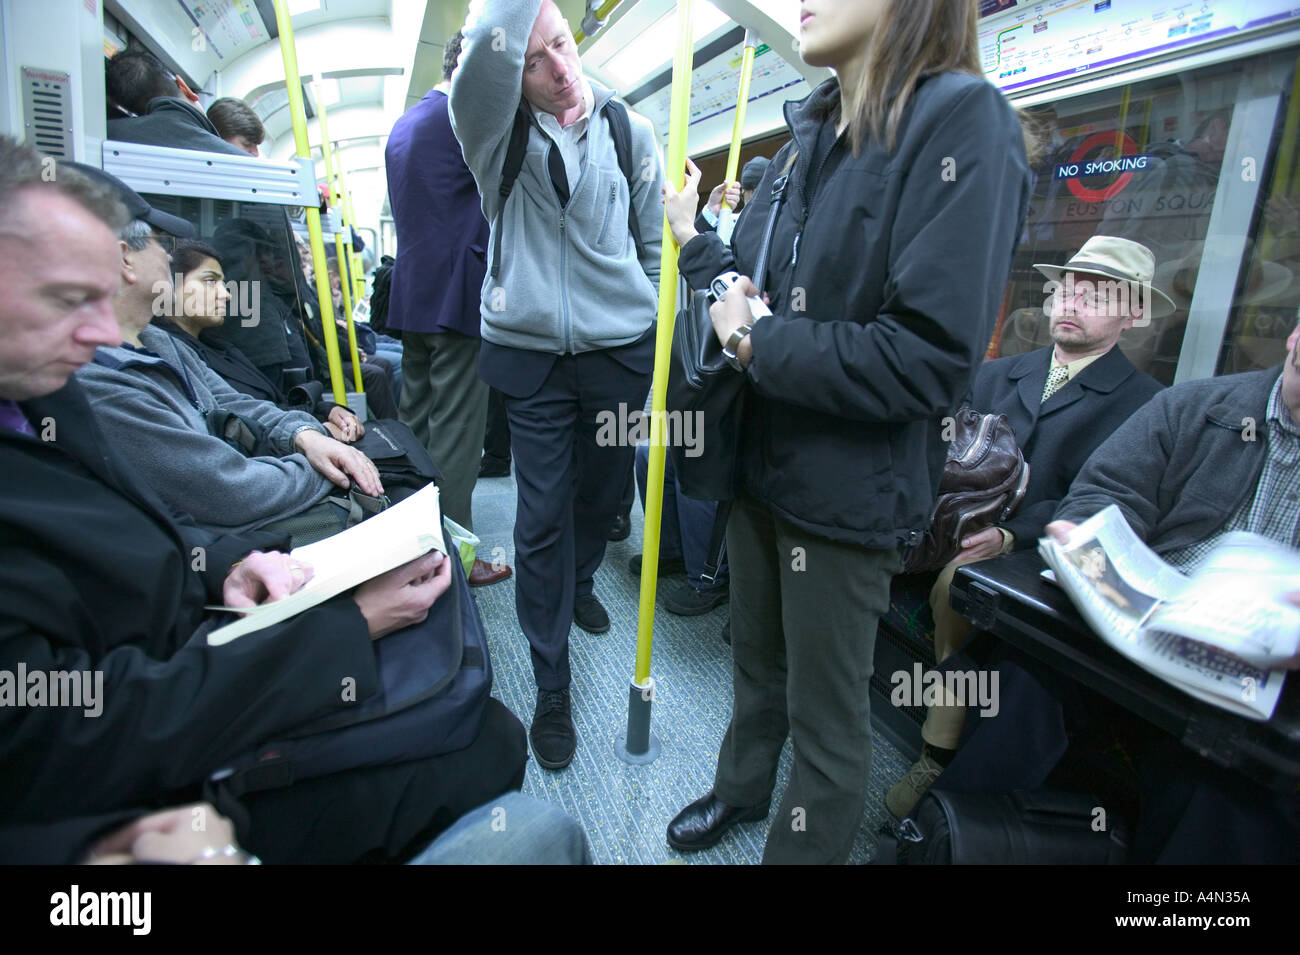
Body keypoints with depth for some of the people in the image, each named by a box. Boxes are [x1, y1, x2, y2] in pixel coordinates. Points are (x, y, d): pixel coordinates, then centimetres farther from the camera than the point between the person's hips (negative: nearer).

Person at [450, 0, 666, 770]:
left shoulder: (630, 130, 4)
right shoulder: (498, 135, 1)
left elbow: (654, 241, 9)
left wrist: (652, 328, 9)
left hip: (619, 349, 2)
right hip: (531, 352, -1)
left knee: (605, 490, 16)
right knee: (542, 516, -1)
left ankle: (580, 581, 49)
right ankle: (552, 687, 12)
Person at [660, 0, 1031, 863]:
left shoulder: (963, 121, -15)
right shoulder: (808, 141, 9)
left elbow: (930, 358, -25)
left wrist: (759, 345, -18)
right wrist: (693, 239, 4)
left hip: (848, 492, -7)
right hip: (762, 462, 8)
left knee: (826, 715, 13)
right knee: (757, 661, 26)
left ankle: (805, 846, 40)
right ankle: (742, 789, 52)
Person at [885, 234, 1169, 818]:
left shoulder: (1145, 406, 3)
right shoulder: (996, 375, 20)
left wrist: (1008, 535, -25)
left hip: (1029, 552, -4)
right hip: (951, 529, 4)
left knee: (959, 578, -34)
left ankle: (940, 753, -14)